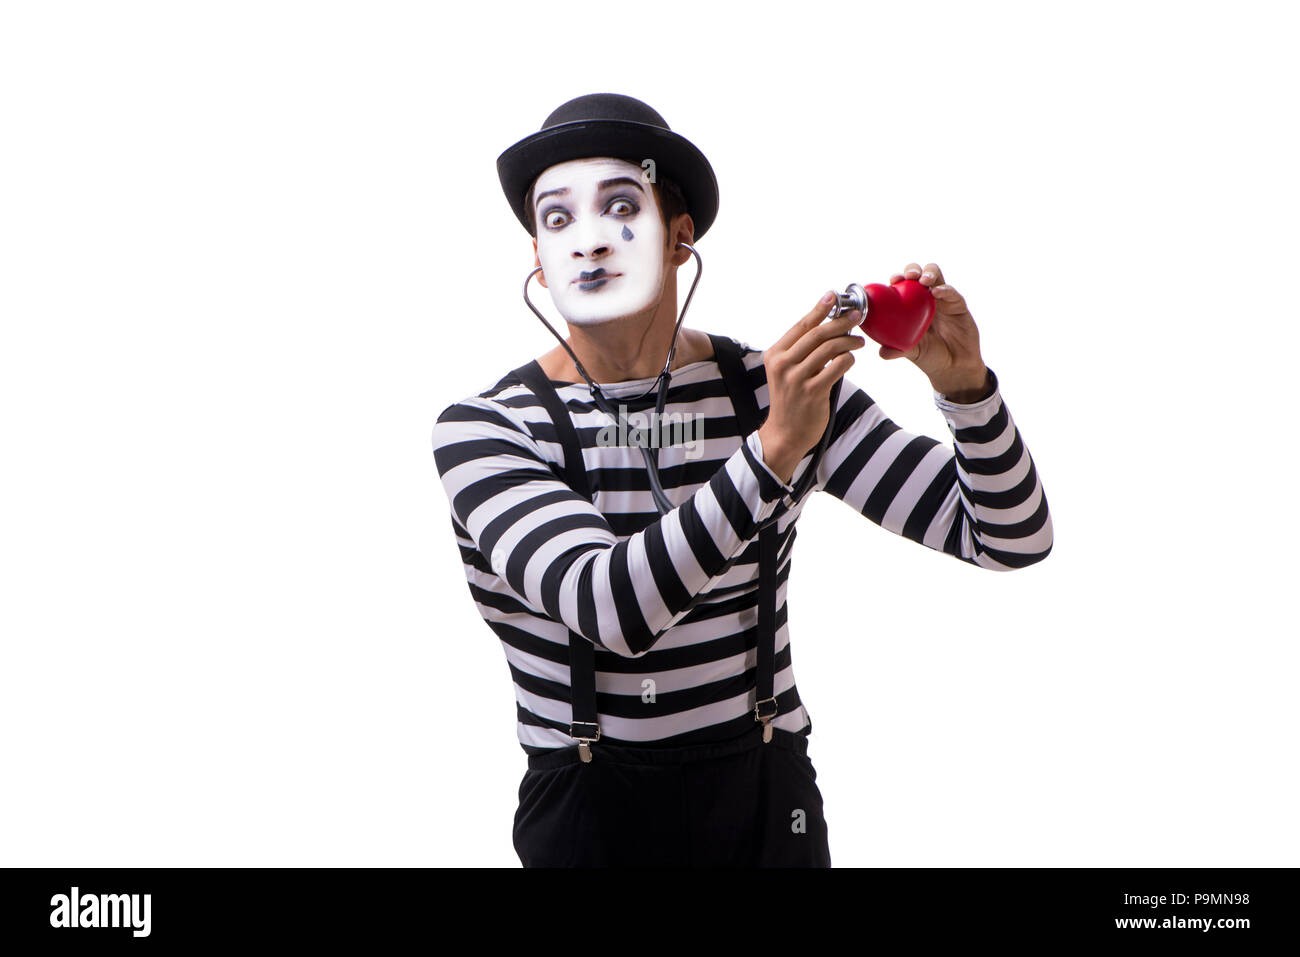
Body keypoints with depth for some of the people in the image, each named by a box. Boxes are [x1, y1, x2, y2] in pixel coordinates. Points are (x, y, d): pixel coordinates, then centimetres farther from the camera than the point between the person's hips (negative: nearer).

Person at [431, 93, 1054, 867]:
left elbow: (1012, 538, -6)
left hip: (772, 805, 3)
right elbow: (609, 608, -29)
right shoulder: (485, 430, -13)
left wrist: (964, 383, -22)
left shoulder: (776, 392, -5)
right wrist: (774, 451, -37)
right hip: (590, 822, -2)